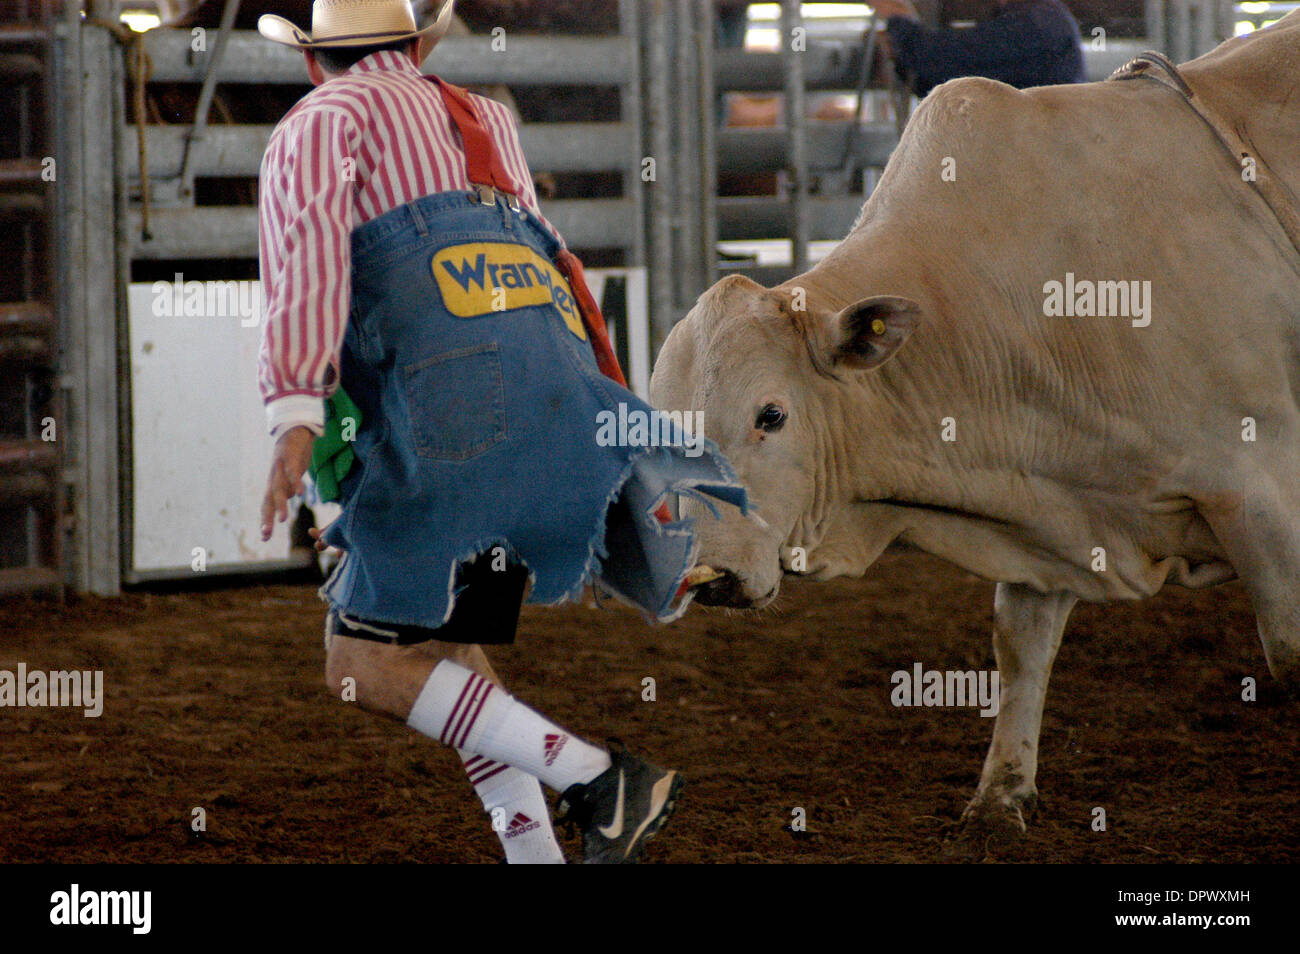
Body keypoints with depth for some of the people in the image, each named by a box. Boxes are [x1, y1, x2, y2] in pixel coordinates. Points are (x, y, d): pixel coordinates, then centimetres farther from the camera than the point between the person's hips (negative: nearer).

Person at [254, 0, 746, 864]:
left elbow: (309, 250, -7)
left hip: (451, 417, -8)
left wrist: (295, 413, -17)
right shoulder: (486, 122, 31)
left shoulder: (322, 122, 11)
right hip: (564, 397, 8)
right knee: (446, 648, 19)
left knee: (367, 666, -6)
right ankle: (535, 850, 8)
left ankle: (599, 781, -13)